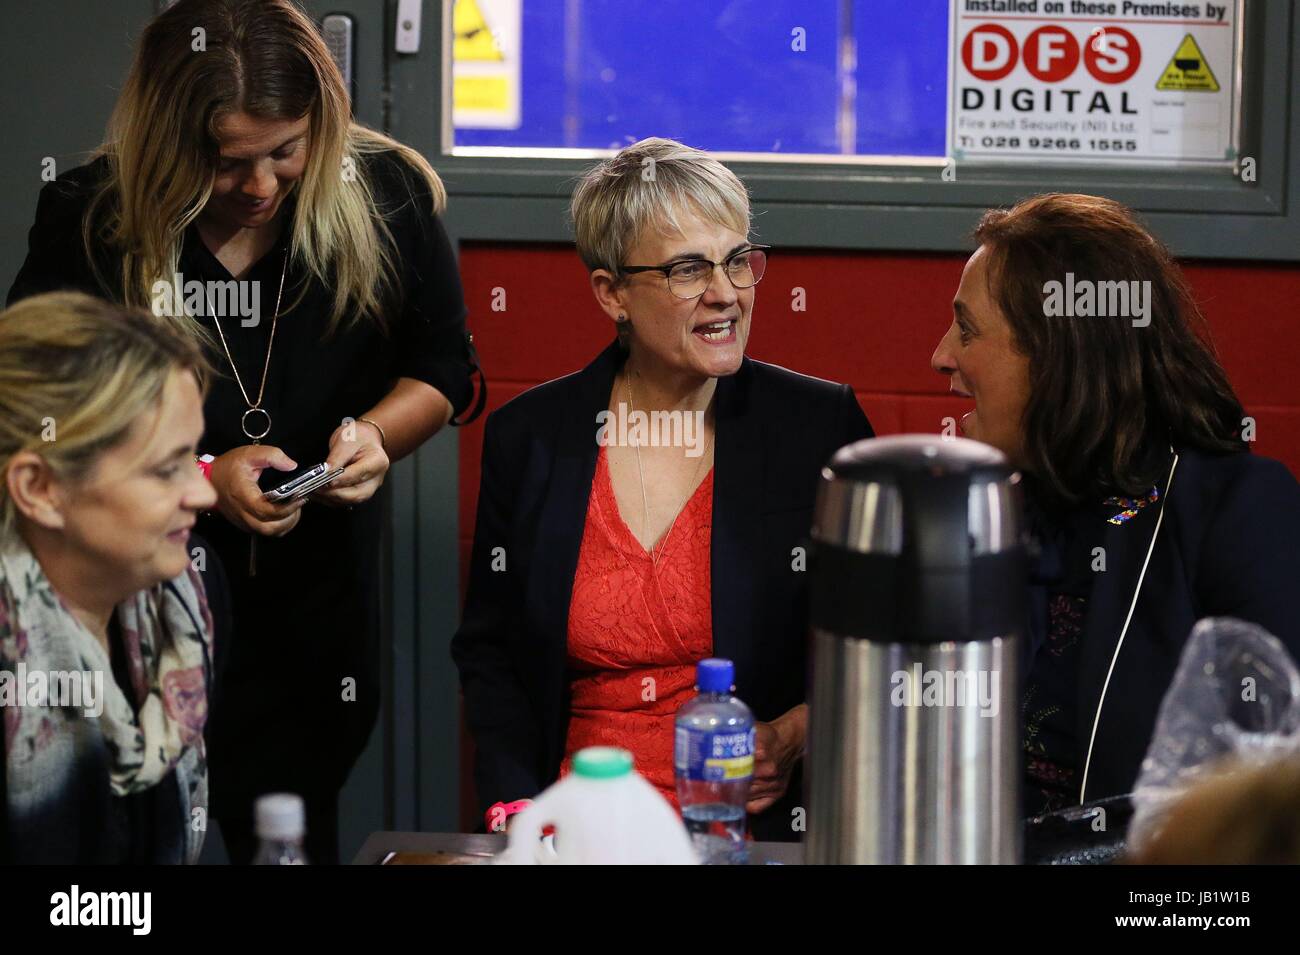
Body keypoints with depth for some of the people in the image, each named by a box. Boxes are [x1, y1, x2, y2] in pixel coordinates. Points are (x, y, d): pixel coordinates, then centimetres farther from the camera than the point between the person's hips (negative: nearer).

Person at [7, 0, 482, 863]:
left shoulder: (385, 195, -8)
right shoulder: (88, 223, -12)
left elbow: (444, 368, 6)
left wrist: (376, 433, -16)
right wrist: (201, 481, -20)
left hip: (319, 589, 1)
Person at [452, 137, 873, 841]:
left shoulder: (821, 426, 1)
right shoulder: (529, 435, 6)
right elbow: (487, 651, 13)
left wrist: (795, 736, -7)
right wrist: (516, 804, -2)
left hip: (754, 823, -1)